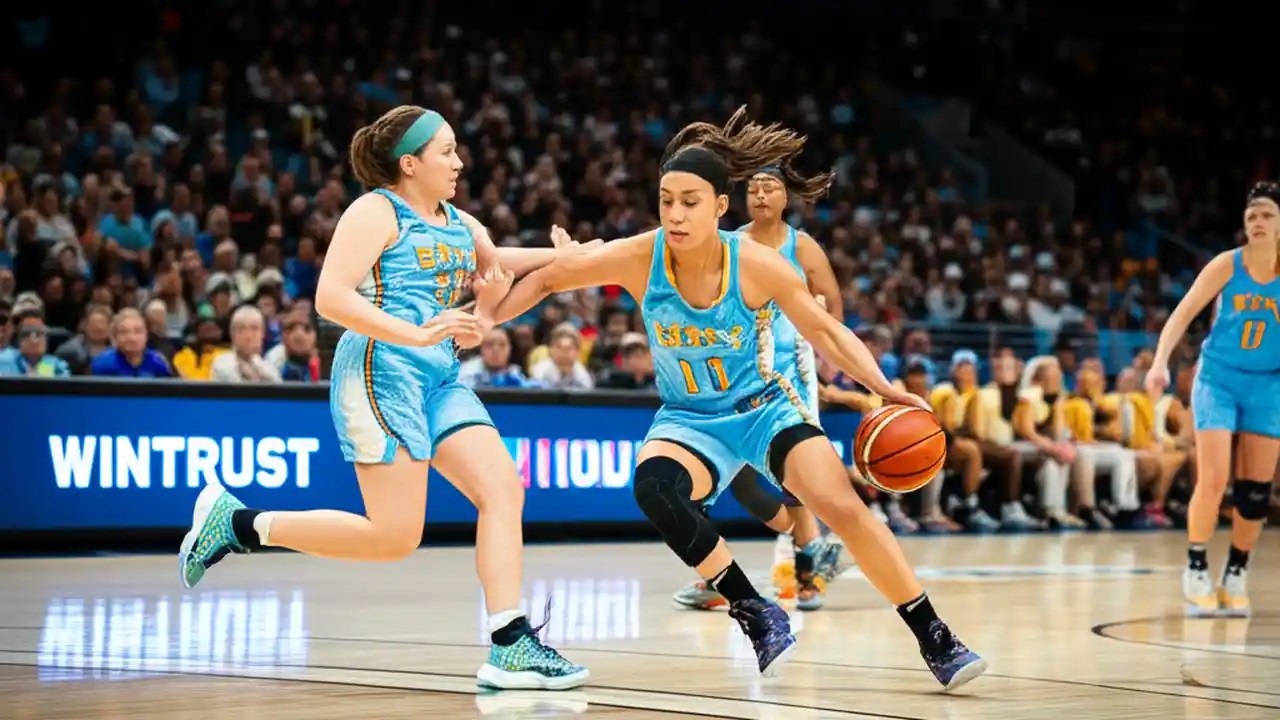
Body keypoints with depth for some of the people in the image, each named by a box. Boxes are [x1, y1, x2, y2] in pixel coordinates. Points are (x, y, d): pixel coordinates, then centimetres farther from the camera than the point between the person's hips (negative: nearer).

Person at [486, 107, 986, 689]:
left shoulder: (757, 265, -20)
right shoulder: (638, 258, -18)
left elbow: (822, 329, -8)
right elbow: (545, 280, -4)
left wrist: (884, 387, -20)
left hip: (766, 405, -1)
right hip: (689, 420, 1)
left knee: (844, 509, -21)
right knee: (652, 484, -33)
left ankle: (935, 640, -5)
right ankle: (757, 614, -21)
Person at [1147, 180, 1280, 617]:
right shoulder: (1227, 265, -9)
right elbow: (1183, 314, -10)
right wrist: (1160, 363, -22)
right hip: (1219, 379, -2)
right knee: (1213, 480, -12)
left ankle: (1236, 574, 19)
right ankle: (1196, 570, 2)